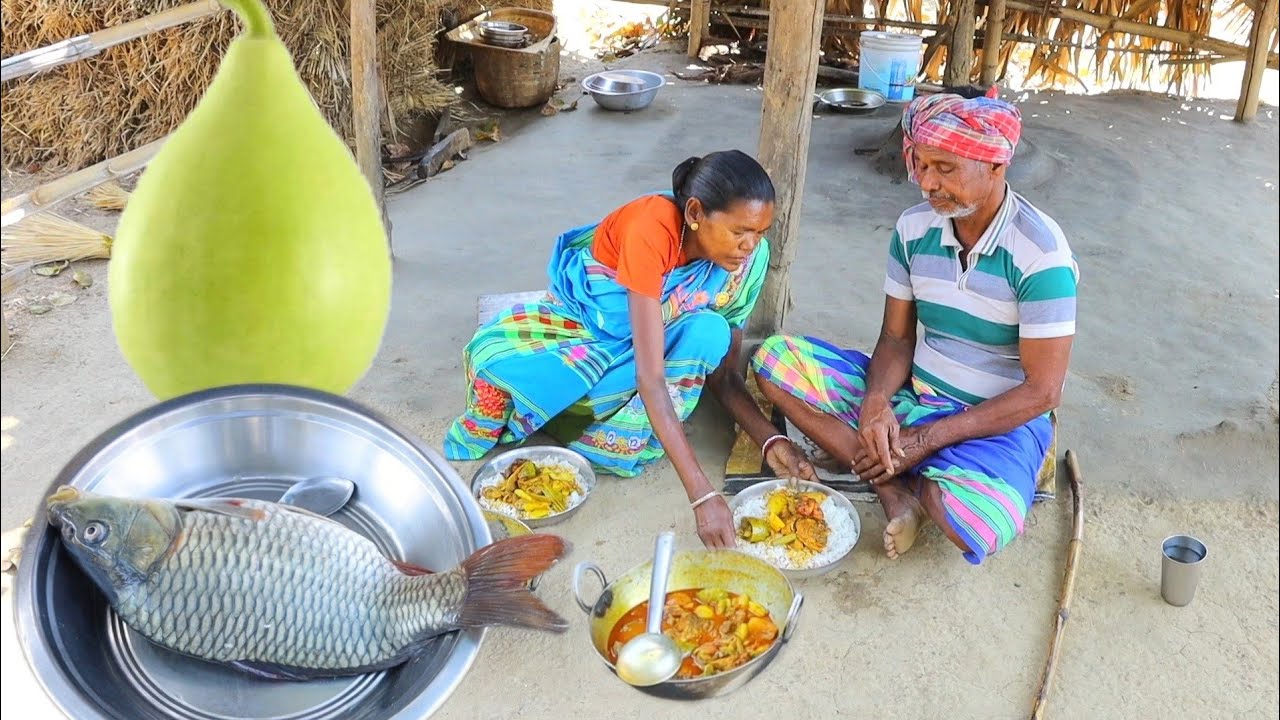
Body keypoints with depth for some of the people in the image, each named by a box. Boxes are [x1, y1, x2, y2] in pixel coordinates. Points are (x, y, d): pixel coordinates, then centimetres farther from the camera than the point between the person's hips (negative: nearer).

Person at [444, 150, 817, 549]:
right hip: (581, 320, -3)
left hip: (655, 336, 3)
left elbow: (723, 371, -12)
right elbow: (650, 375, -42)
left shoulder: (748, 254, -20)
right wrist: (702, 494, -47)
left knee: (709, 334, -31)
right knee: (497, 358, -32)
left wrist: (770, 439, -30)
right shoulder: (651, 228, -37)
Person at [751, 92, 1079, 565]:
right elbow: (896, 337, 3)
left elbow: (1041, 392, -18)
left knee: (981, 525, -38)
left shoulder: (1040, 252, -19)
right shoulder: (914, 227, -3)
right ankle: (896, 488, -19)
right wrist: (876, 401, -20)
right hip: (909, 396, 5)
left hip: (999, 420, -5)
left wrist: (927, 439, -22)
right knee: (774, 359, -11)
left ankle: (887, 468, -3)